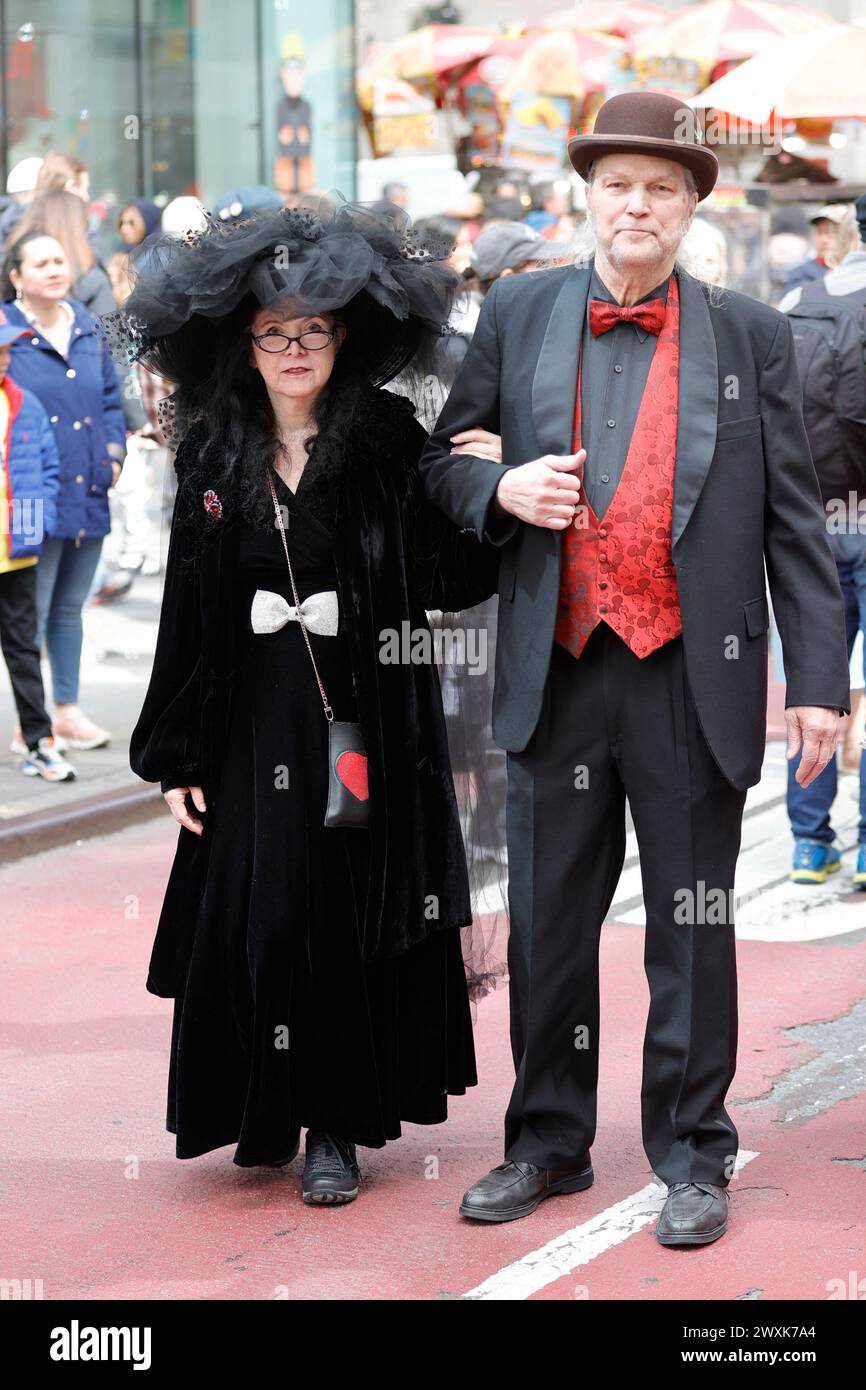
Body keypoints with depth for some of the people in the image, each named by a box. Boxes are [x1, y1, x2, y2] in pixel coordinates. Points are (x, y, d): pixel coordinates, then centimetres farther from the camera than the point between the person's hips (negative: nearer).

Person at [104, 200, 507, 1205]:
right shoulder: (214, 455, 4)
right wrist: (175, 755, 4)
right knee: (255, 914, 1)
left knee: (353, 912, 1)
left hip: (369, 712, -2)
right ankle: (267, 1109, 20)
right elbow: (187, 611, 5)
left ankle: (335, 1127, 12)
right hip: (254, 716, 2)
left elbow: (450, 580, -6)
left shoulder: (390, 443, -2)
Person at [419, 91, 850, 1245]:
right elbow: (442, 460, 14)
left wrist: (817, 676, -4)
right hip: (555, 674, 2)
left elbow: (794, 520, 2)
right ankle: (548, 1144, 24)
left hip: (693, 678, -1)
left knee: (693, 929, 6)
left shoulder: (750, 336, 4)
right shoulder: (518, 315, 7)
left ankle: (692, 1158, 18)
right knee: (547, 922, 10)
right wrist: (500, 488, -9)